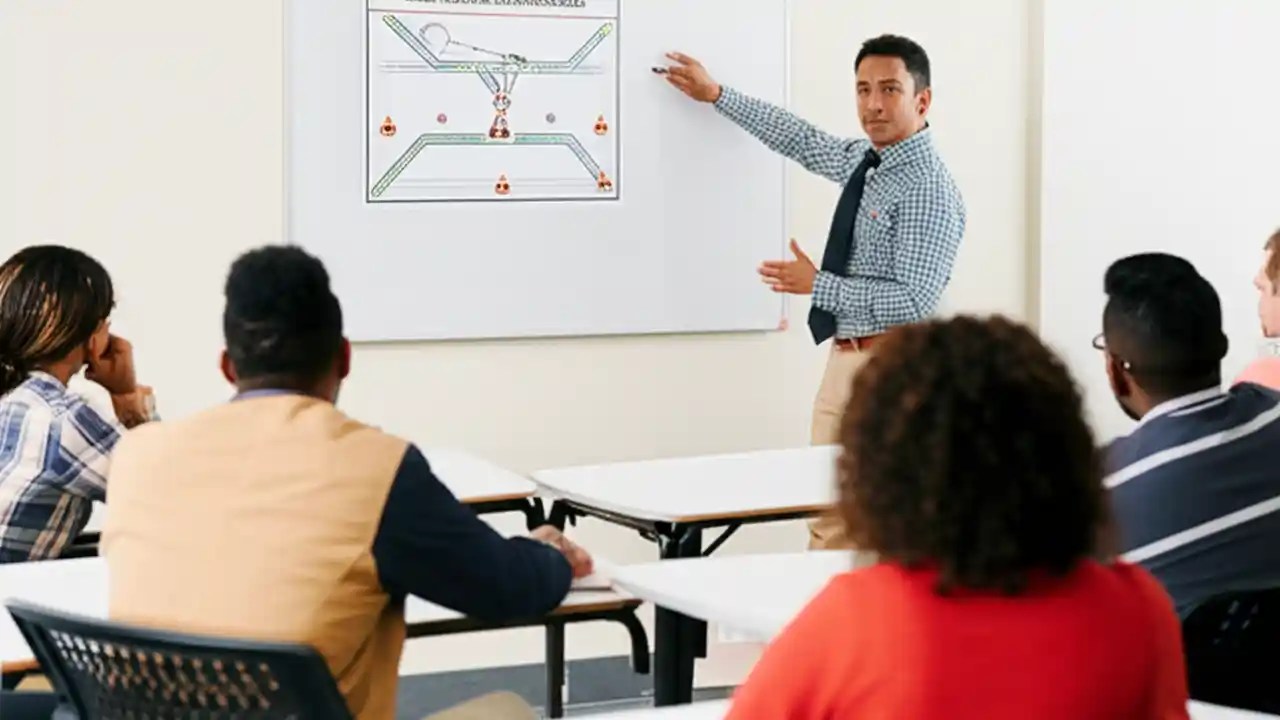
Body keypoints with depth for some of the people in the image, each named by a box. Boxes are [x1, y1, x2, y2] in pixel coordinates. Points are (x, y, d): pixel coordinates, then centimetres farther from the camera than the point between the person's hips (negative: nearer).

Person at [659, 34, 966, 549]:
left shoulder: (928, 189, -16)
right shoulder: (865, 158, 9)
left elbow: (914, 302, -22)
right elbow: (804, 142, 26)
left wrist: (816, 285, -19)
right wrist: (715, 95, 30)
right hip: (845, 362, 9)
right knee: (830, 520, 10)